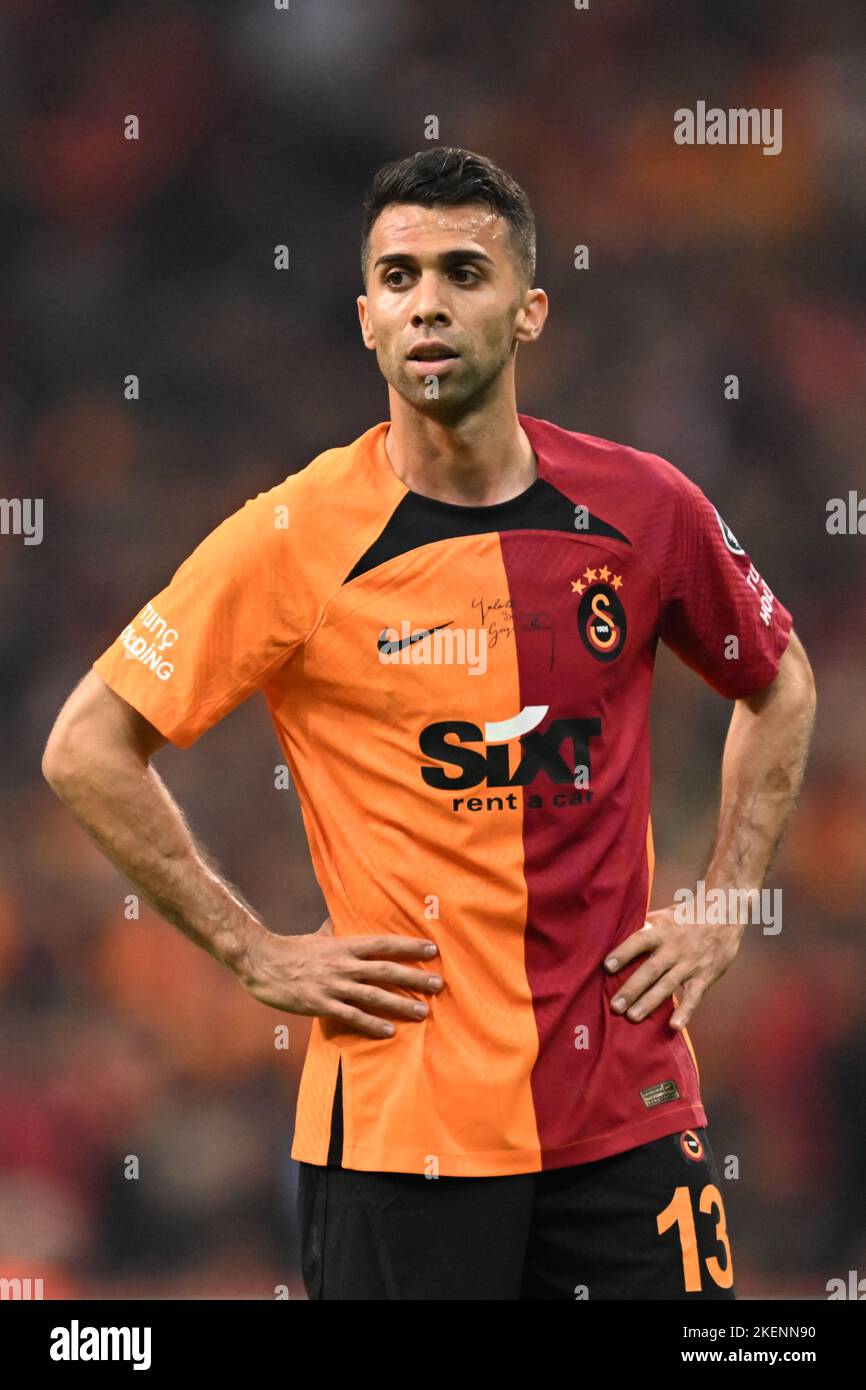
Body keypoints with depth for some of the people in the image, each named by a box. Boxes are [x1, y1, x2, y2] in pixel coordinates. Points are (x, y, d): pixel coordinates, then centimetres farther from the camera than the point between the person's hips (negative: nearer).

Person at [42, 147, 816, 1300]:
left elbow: (779, 686, 20)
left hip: (631, 1104, 3)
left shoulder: (642, 509, 2)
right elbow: (87, 749, -2)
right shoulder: (295, 541, -7)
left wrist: (724, 907, 10)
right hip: (402, 1115, -3)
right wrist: (258, 952, -5)